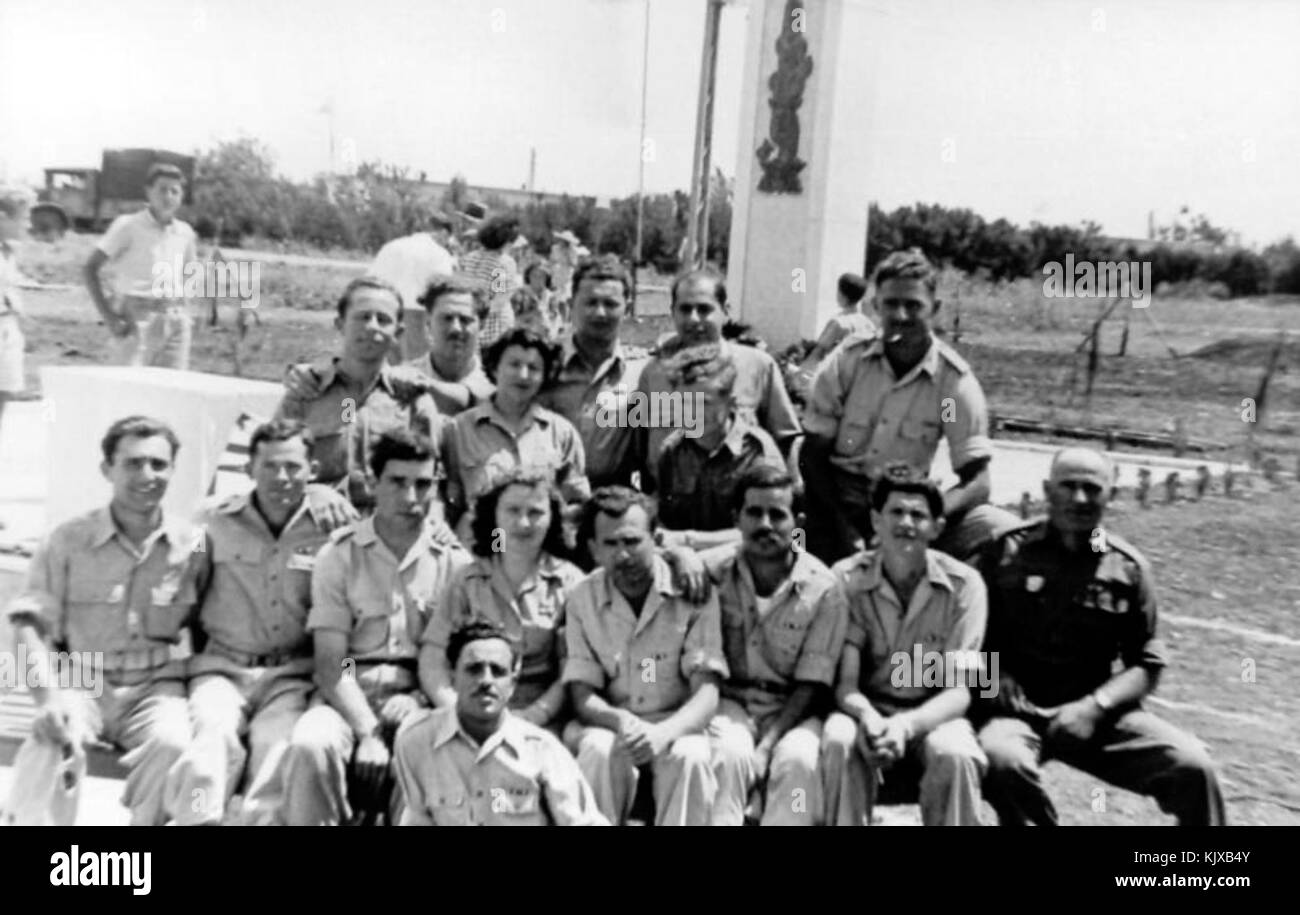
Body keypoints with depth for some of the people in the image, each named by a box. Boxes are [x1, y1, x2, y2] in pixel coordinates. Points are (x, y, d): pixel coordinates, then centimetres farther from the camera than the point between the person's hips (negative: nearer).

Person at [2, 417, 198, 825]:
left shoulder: (193, 544, 2)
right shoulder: (69, 539, 1)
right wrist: (50, 695, -16)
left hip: (157, 687, 0)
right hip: (82, 683, 0)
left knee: (173, 743, -31)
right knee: (51, 739, -32)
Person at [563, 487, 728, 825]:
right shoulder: (582, 598, 0)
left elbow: (707, 692, -11)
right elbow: (582, 694, -3)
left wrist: (664, 732, -31)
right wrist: (622, 722, -26)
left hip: (676, 726, -1)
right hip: (608, 726, 1)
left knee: (690, 757, -32)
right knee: (599, 751, -32)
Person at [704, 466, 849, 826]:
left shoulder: (824, 588, -8)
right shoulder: (712, 569, -5)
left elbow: (812, 685, -8)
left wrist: (767, 744, -20)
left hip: (793, 708, 0)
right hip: (730, 700, 0)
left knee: (797, 760, -31)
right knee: (729, 755, -31)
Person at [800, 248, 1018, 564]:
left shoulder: (955, 380, -8)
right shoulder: (847, 360, -6)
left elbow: (976, 481, -10)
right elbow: (813, 454, -3)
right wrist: (844, 531, -17)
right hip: (837, 500, -1)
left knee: (1004, 530, -21)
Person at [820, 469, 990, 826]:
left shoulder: (964, 584, -9)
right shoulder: (847, 578, -7)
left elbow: (958, 691, -11)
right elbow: (845, 682, -10)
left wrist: (907, 725, -31)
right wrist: (868, 717, -34)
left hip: (933, 715, 0)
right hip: (867, 711, 0)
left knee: (954, 755, -33)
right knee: (838, 741, -33)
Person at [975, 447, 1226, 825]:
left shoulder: (1128, 568, 5)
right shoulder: (1006, 552, 1)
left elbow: (1146, 665, 7)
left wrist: (1095, 705, -10)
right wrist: (997, 678, -14)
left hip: (1094, 712, 2)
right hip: (1017, 709, -2)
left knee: (1192, 766, -16)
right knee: (1001, 759, -34)